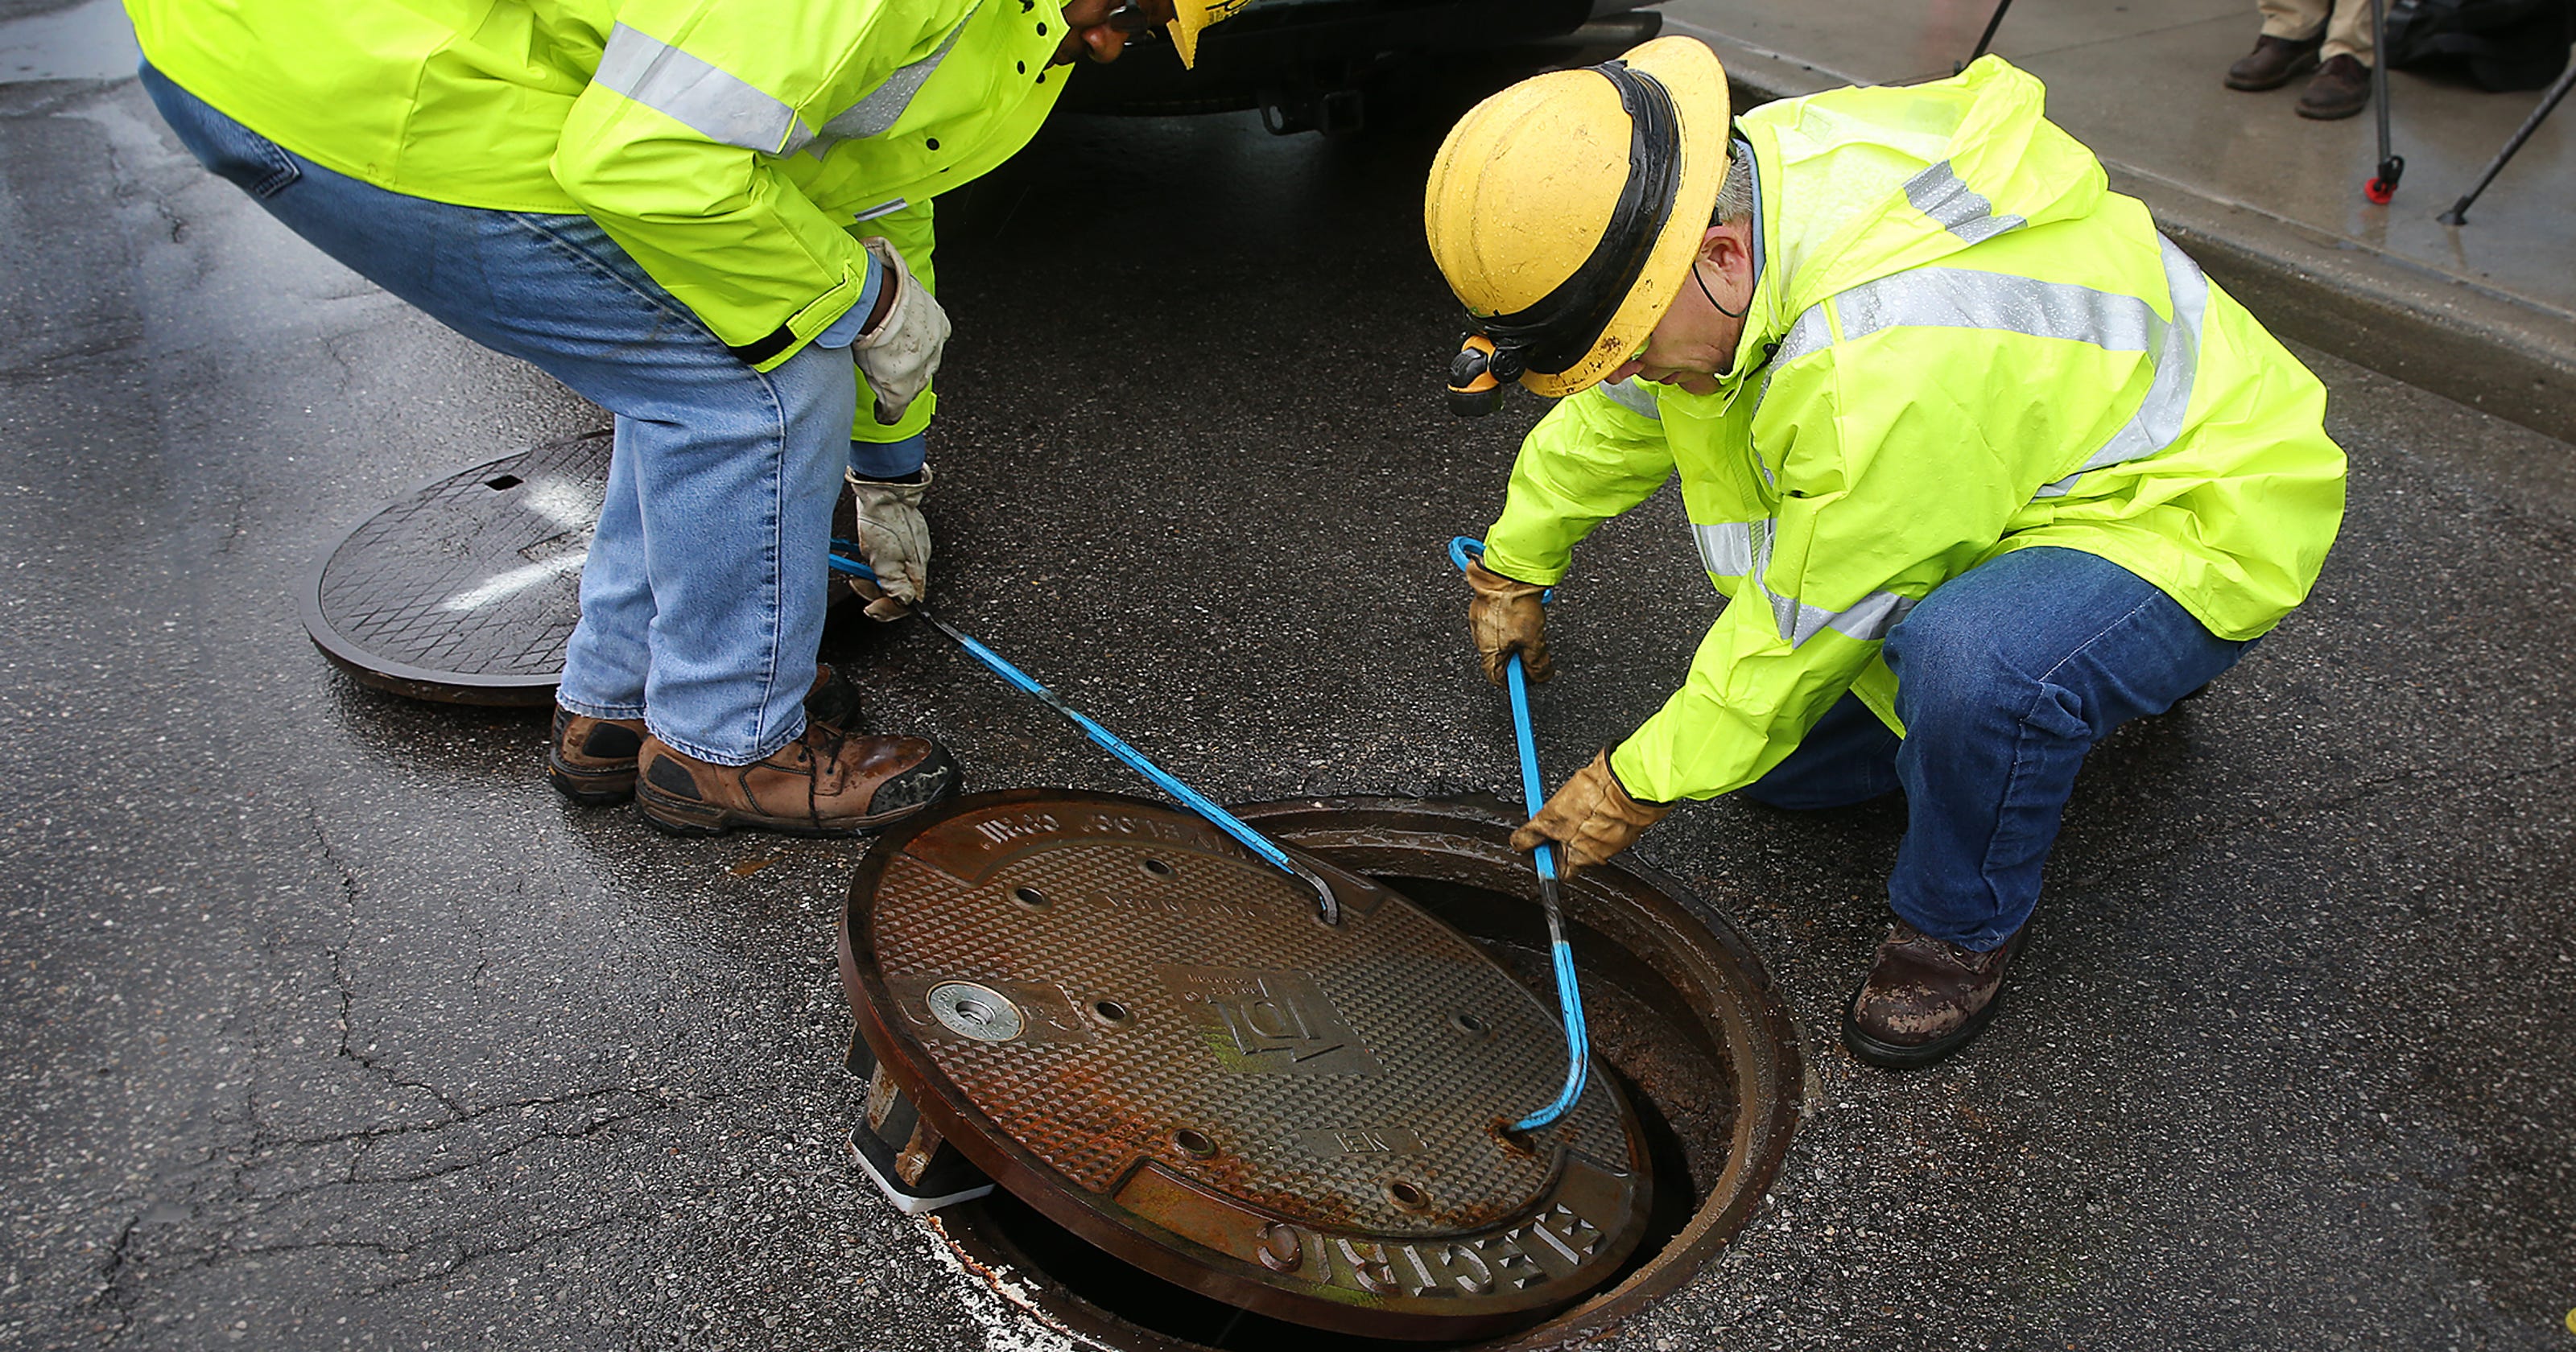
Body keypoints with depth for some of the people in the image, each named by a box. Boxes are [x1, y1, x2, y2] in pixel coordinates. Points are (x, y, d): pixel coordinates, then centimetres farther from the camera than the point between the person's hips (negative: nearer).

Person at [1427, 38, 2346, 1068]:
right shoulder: (1724, 185, -14)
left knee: (1965, 663, -41)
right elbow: (1620, 409, 6)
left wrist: (1636, 789, -13)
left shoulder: (1888, 363, -41)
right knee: (1779, 757, 9)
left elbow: (1805, 630, -27)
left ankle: (1964, 923, -9)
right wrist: (1515, 563, 20)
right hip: (2026, 476, 9)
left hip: (2189, 516, -8)